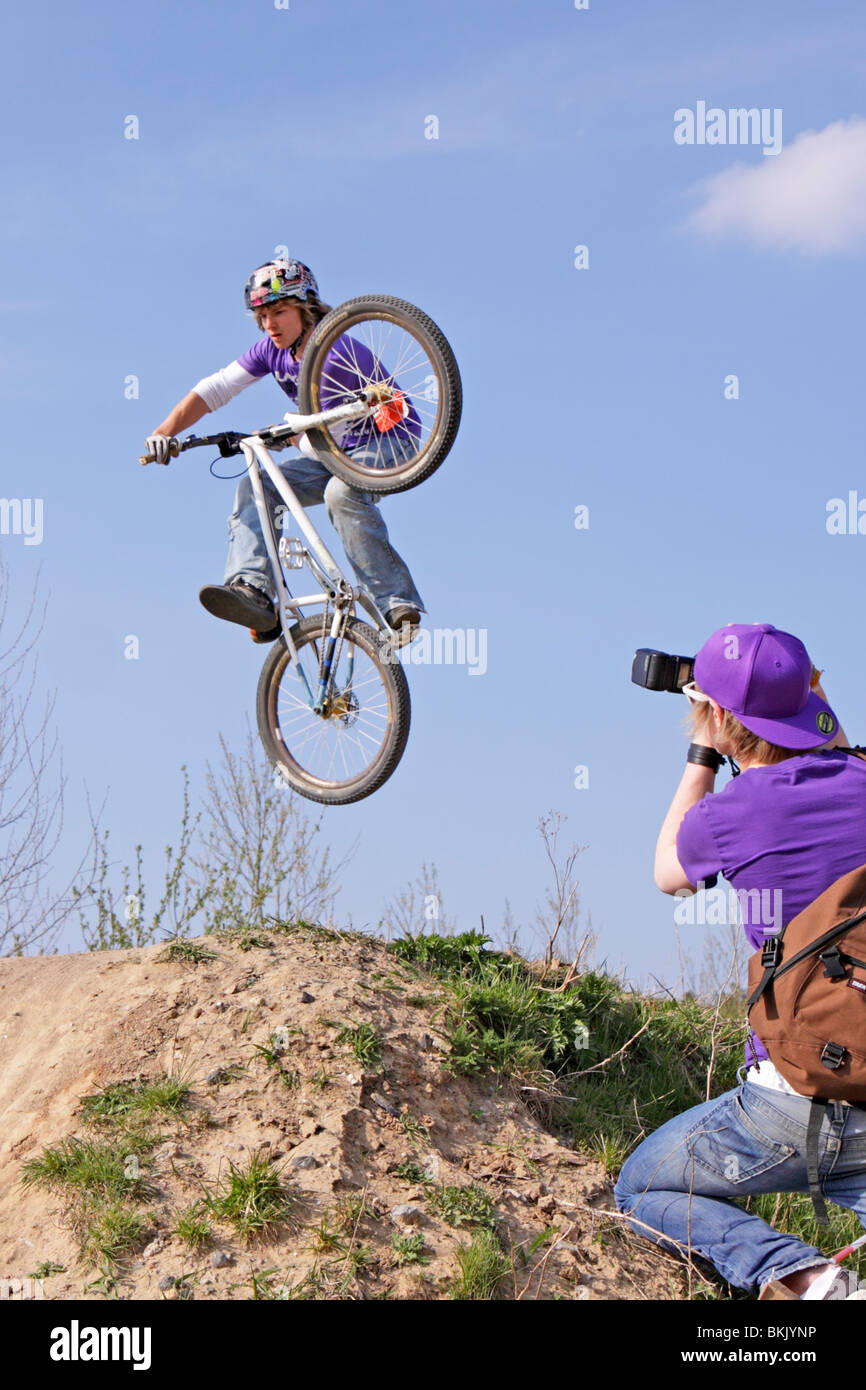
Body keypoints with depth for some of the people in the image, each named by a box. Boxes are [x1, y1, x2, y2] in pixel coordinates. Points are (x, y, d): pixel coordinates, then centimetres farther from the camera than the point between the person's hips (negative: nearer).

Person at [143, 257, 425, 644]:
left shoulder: (335, 354, -27)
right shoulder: (272, 351, -3)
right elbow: (214, 389, -5)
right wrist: (165, 431, -18)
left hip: (390, 442, -8)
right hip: (339, 453, 8)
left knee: (341, 491, -38)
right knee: (256, 487, -12)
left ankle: (397, 603, -33)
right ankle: (252, 591, -27)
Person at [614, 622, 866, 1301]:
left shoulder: (729, 816, -10)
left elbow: (668, 875, 15)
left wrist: (702, 756, 18)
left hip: (798, 1101, -5)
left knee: (640, 1190, 18)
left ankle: (804, 1275, -8)